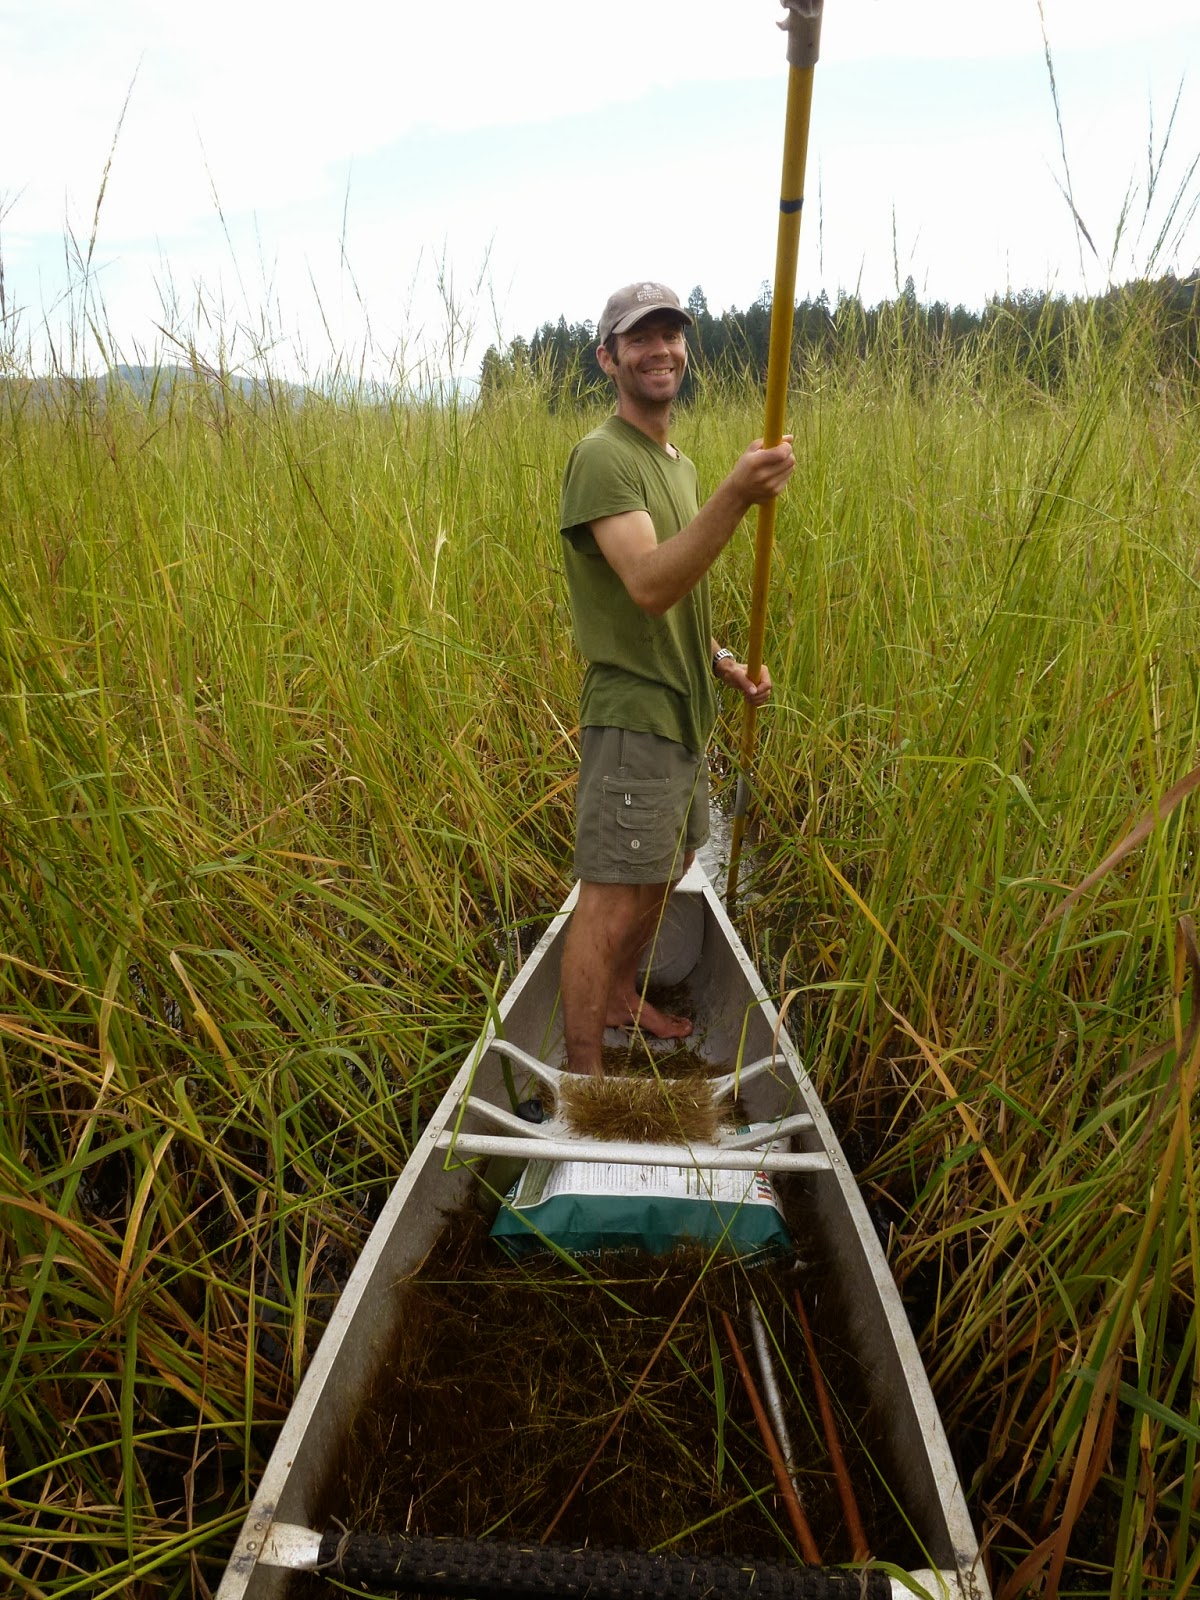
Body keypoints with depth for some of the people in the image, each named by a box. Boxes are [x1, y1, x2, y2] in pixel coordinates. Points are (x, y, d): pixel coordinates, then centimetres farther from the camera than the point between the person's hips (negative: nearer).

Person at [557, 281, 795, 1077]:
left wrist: (721, 661, 11)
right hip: (633, 715, -10)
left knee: (665, 871, 22)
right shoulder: (603, 457, -13)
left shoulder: (682, 464, 16)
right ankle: (585, 1075, 9)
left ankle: (622, 996, 43)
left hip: (685, 712, 10)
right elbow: (648, 586, -28)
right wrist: (735, 496, -38)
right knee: (612, 900, -5)